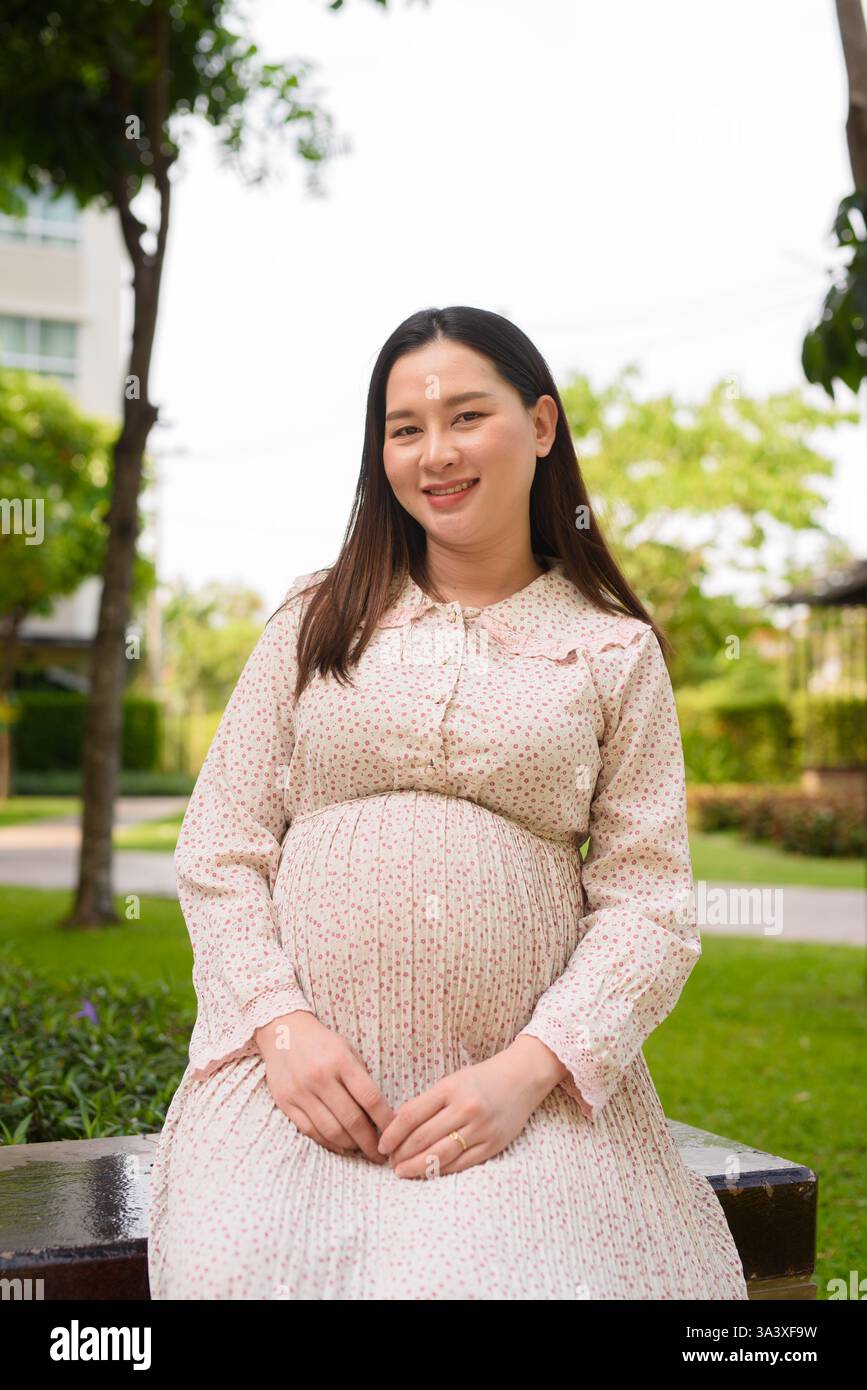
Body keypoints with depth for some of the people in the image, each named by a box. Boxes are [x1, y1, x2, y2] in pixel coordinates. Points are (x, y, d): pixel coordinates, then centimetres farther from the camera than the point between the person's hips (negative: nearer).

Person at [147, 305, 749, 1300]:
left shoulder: (617, 652, 6)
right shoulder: (318, 620, 10)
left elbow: (649, 900, 1)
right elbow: (219, 847, 7)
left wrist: (529, 1069, -12)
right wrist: (282, 1024, -7)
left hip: (530, 1089, 0)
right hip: (302, 1067, 1)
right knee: (235, 1261, -19)